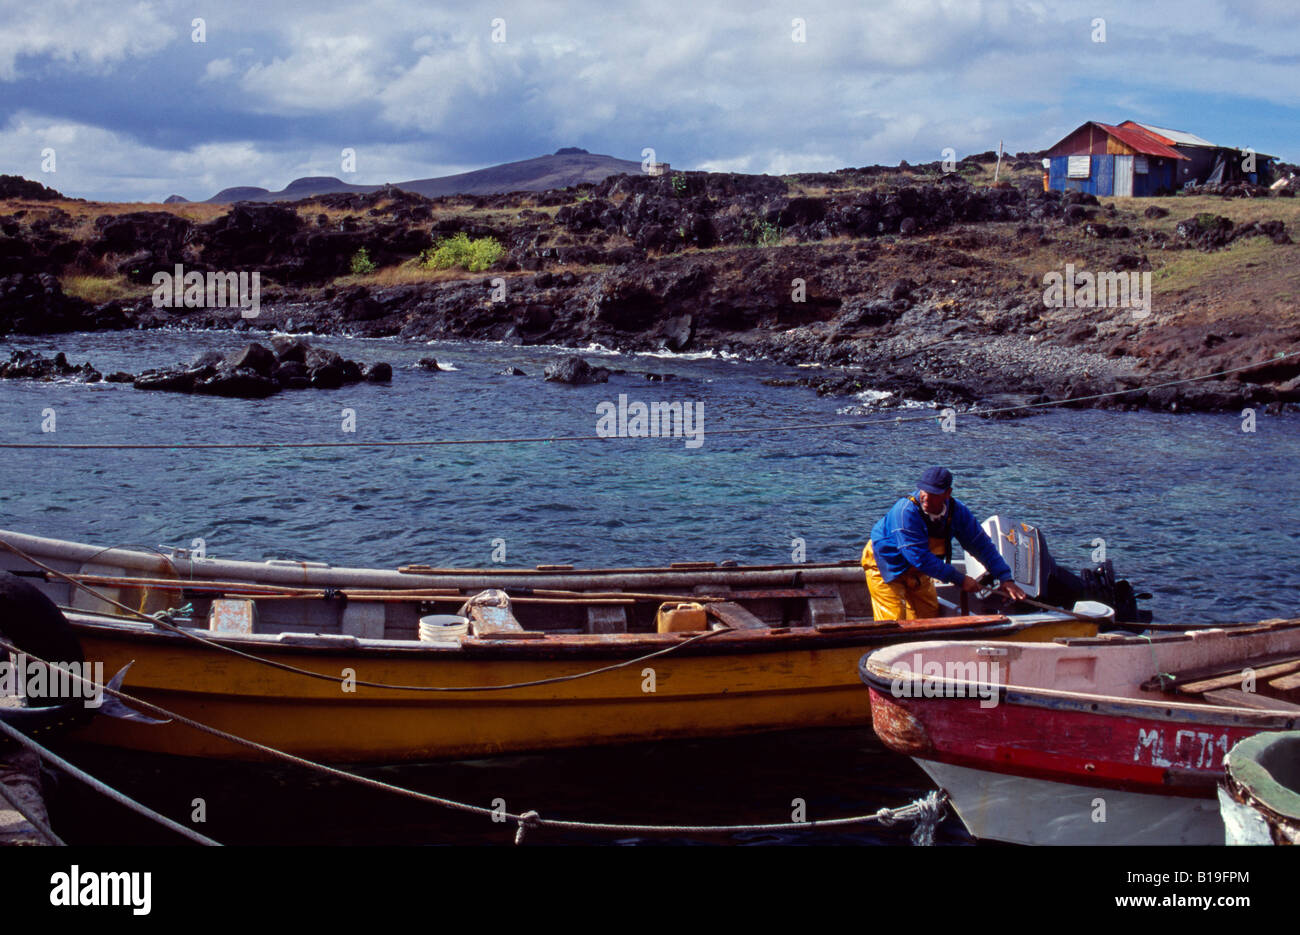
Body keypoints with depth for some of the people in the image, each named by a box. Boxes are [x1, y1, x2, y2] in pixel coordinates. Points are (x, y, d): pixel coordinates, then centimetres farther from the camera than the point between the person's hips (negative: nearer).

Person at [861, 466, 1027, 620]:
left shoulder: (957, 511, -15)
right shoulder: (906, 511, -34)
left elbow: (982, 545, -6)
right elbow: (920, 557, -35)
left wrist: (1006, 578, -15)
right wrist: (959, 579, -32)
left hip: (918, 572, 7)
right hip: (886, 567, -7)